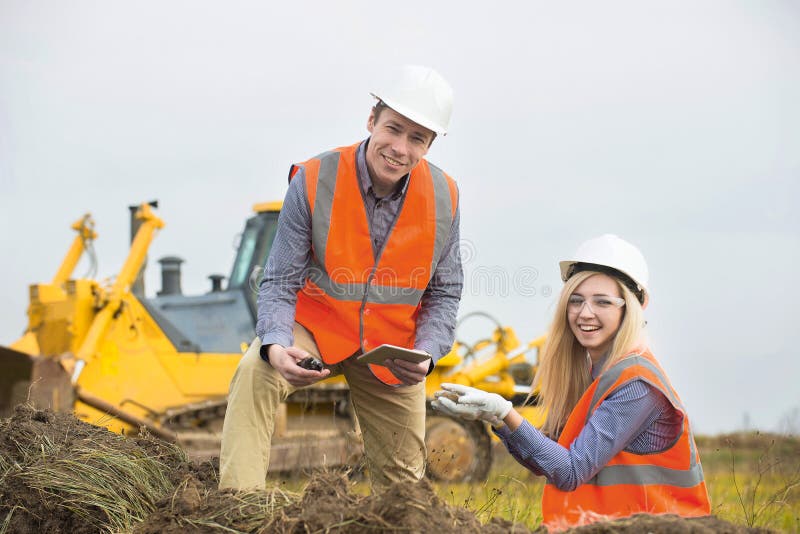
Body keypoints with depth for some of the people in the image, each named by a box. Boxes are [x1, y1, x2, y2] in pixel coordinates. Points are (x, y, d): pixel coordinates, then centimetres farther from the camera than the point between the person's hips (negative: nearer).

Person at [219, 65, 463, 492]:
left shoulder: (443, 197, -9)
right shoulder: (314, 181, -18)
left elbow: (444, 292, 0)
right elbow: (280, 283, -15)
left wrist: (426, 353, -19)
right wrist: (276, 345, -34)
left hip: (392, 348, 3)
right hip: (315, 328, -2)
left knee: (402, 480, 9)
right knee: (254, 374, -34)